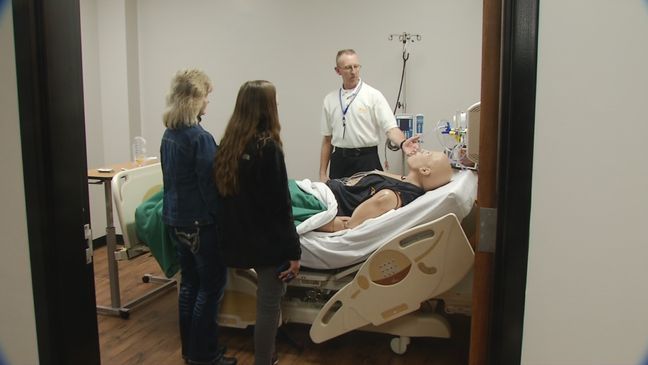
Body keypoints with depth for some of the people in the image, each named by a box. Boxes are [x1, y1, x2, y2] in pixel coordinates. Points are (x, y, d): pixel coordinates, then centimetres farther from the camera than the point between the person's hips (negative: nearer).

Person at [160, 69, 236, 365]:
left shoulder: (169, 134, 6)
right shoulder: (200, 137, -20)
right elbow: (210, 186, -19)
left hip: (175, 219, 9)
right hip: (199, 222, -9)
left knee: (190, 282, 17)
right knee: (211, 285, 4)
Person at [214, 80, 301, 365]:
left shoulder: (229, 144, 3)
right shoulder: (267, 146, -18)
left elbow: (226, 195, 9)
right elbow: (280, 206, -18)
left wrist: (234, 235, 19)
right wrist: (293, 251, -11)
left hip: (241, 239, 8)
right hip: (267, 240, -8)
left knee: (269, 298, 23)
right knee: (268, 304, 6)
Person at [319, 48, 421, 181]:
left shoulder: (374, 95, -3)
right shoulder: (330, 99, 8)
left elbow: (390, 128, -12)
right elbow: (327, 139, 11)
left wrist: (402, 143, -33)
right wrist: (322, 173, 8)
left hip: (366, 160, -3)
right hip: (339, 161, 3)